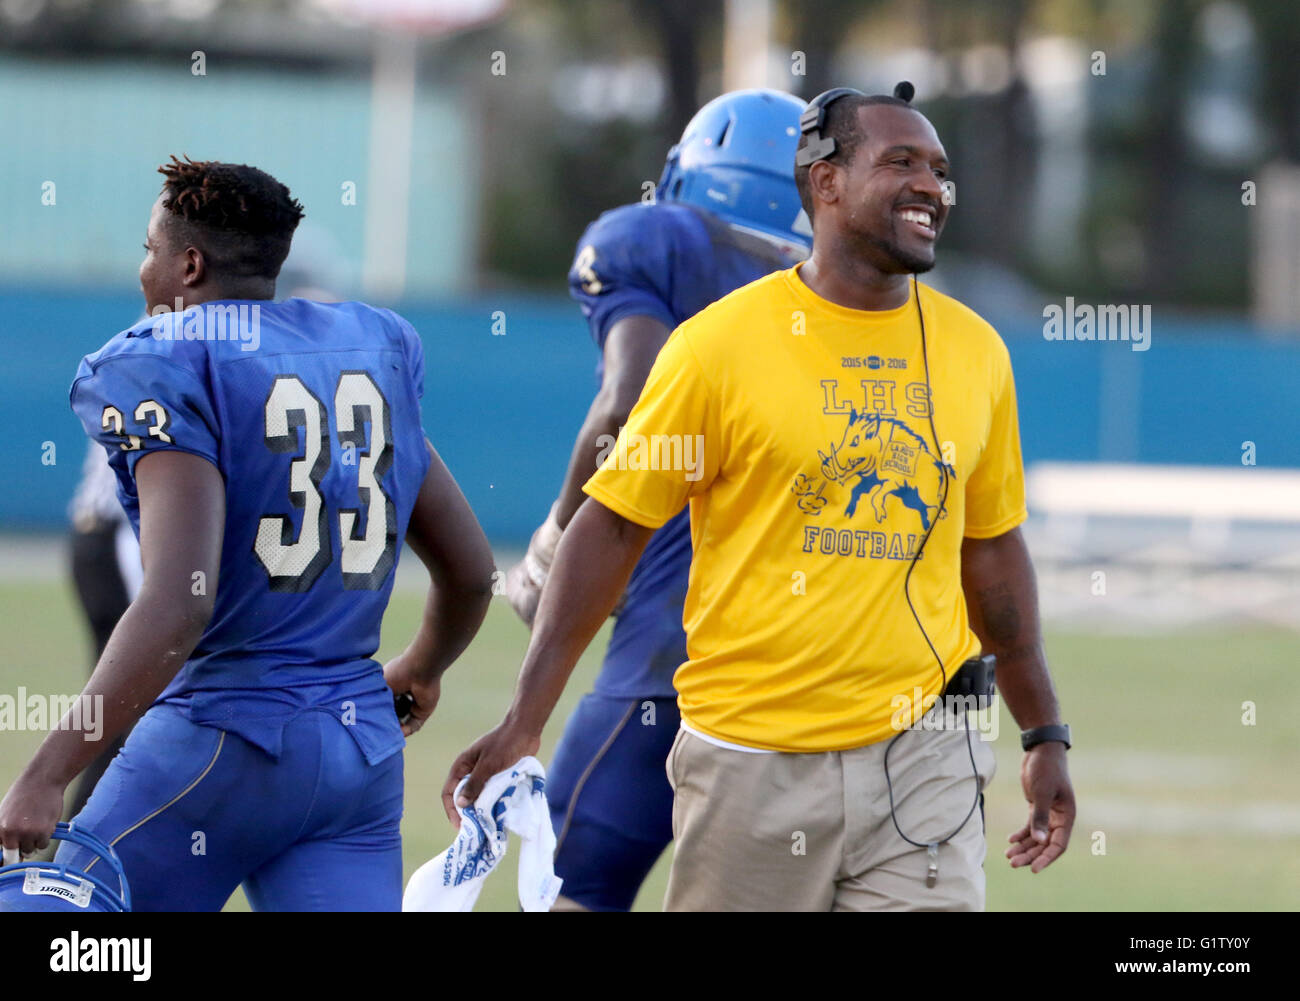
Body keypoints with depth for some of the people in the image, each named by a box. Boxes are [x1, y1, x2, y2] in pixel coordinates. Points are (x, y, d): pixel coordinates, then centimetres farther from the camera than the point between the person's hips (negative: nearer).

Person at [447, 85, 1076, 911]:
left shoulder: (974, 350, 9)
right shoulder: (719, 343, -4)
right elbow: (613, 528, -2)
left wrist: (1045, 734, 17)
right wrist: (525, 719, -7)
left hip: (920, 749, 3)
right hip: (751, 757, -3)